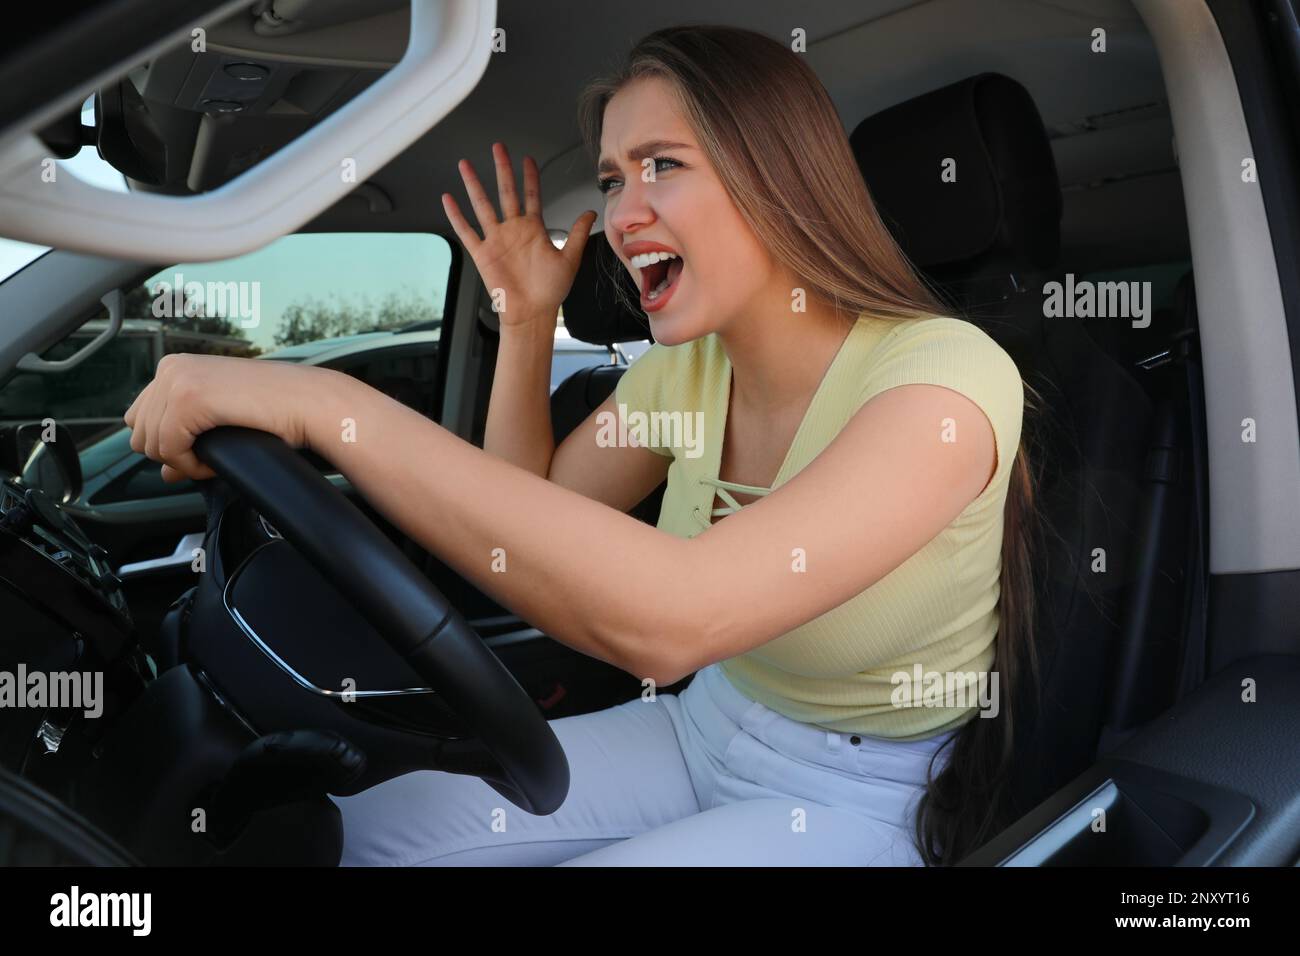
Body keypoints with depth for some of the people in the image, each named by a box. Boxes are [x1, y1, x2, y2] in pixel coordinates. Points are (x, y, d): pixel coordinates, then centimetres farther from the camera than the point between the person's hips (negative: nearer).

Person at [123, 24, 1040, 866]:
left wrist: (324, 402, -39)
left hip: (858, 795, -6)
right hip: (705, 722, 6)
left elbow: (669, 620, -41)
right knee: (357, 825, -5)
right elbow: (523, 522, 9)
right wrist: (526, 321, -3)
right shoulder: (687, 365, -3)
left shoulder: (948, 377, -26)